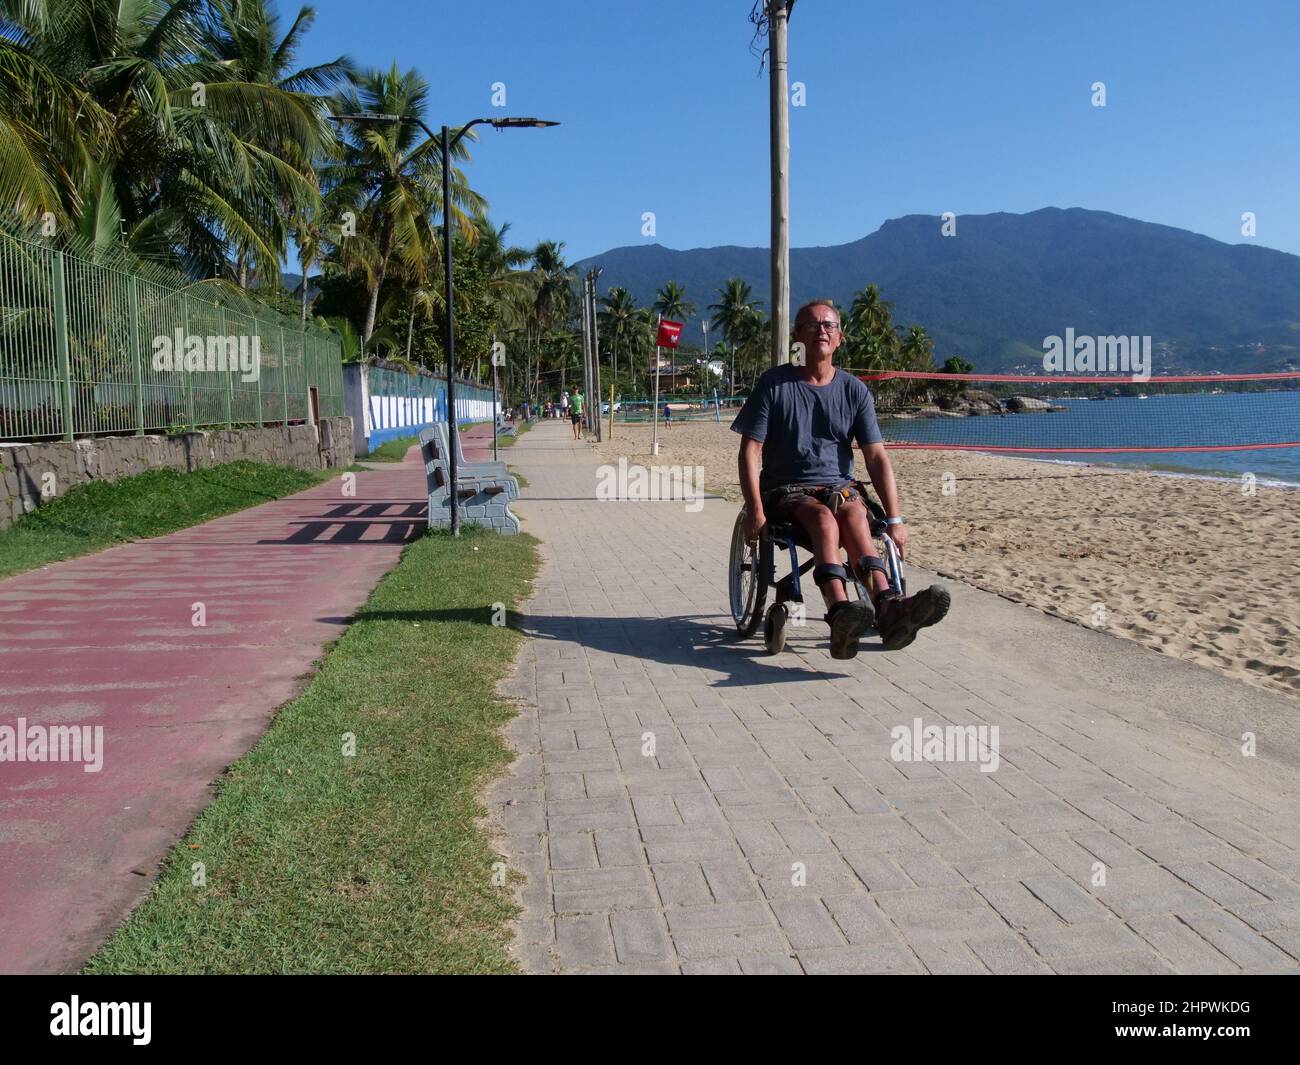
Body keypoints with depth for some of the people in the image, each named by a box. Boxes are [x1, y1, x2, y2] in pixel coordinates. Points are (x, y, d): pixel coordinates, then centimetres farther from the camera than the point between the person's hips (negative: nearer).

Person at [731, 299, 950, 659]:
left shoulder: (855, 390, 9)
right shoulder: (775, 383, 2)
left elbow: (877, 457, 6)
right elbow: (750, 451, -2)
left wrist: (895, 519, -4)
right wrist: (755, 511, -16)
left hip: (840, 487, 2)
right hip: (786, 491, -2)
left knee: (853, 514, -34)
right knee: (824, 517, -36)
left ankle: (887, 609, -57)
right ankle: (842, 610, -61)